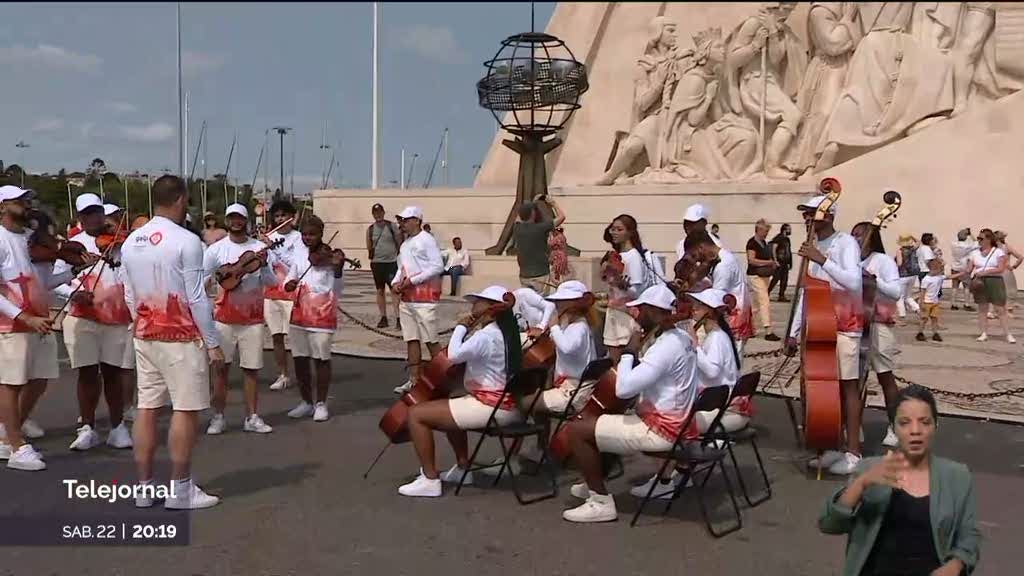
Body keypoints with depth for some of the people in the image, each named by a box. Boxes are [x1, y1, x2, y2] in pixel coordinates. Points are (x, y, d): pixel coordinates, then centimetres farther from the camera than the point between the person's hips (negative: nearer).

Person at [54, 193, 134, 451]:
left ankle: (117, 428, 15)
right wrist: (73, 293, -15)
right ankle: (88, 429, 14)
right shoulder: (73, 244, 6)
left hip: (119, 318, 0)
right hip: (84, 319, 0)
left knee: (114, 373, 7)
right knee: (88, 373, 4)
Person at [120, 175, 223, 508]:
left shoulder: (130, 242, 7)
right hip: (182, 337, -7)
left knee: (147, 408, 9)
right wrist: (213, 342, -9)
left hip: (144, 336, 7)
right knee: (185, 411, -1)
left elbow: (129, 297, 11)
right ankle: (180, 490, 2)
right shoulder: (186, 241, -14)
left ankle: (144, 487, 14)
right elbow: (196, 298, -15)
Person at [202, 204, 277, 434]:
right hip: (224, 317, -1)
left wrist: (263, 265, -21)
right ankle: (218, 416, 11)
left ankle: (252, 417, 13)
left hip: (252, 317, 1)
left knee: (251, 368, 5)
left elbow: (271, 282, -3)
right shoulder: (215, 249, 0)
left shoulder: (259, 248, 1)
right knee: (221, 366, 2)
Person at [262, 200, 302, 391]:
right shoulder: (269, 237, 11)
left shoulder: (298, 237, -2)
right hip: (271, 292, 5)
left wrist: (274, 246, -21)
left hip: (292, 291, -4)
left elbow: (295, 262, -17)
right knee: (276, 336, 6)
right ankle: (283, 376, 15)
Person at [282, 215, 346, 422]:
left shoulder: (330, 256, -8)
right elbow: (291, 276, 17)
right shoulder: (299, 252, 7)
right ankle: (306, 402, 24)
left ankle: (321, 404, 14)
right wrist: (289, 283, -6)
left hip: (322, 314, -5)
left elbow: (337, 290, -13)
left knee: (321, 358, 1)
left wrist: (337, 269, -29)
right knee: (299, 358, 10)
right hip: (299, 313, 5)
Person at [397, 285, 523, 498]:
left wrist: (461, 327, -14)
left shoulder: (486, 336, -19)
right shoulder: (505, 333, 10)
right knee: (451, 409, 36)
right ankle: (463, 467, 35)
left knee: (416, 413, -5)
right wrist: (467, 329, 5)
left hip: (489, 406, -10)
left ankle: (430, 480, -3)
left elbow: (454, 355, -30)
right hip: (507, 405, 10)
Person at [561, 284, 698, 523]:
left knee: (575, 430, -12)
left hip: (659, 430, -10)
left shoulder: (666, 348, -25)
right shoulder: (682, 338, 6)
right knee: (596, 419, 27)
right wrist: (638, 354, 1)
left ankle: (602, 502, -5)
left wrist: (629, 351, -18)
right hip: (673, 423, 10)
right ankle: (594, 483, 36)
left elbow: (623, 389, -30)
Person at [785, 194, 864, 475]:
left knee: (848, 386, -3)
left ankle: (853, 451, 2)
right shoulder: (814, 245, 11)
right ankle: (832, 447, 16)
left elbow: (854, 282, -26)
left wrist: (822, 260, -31)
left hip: (845, 326, -7)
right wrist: (794, 331, 11)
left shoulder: (846, 243, -10)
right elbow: (807, 291, 14)